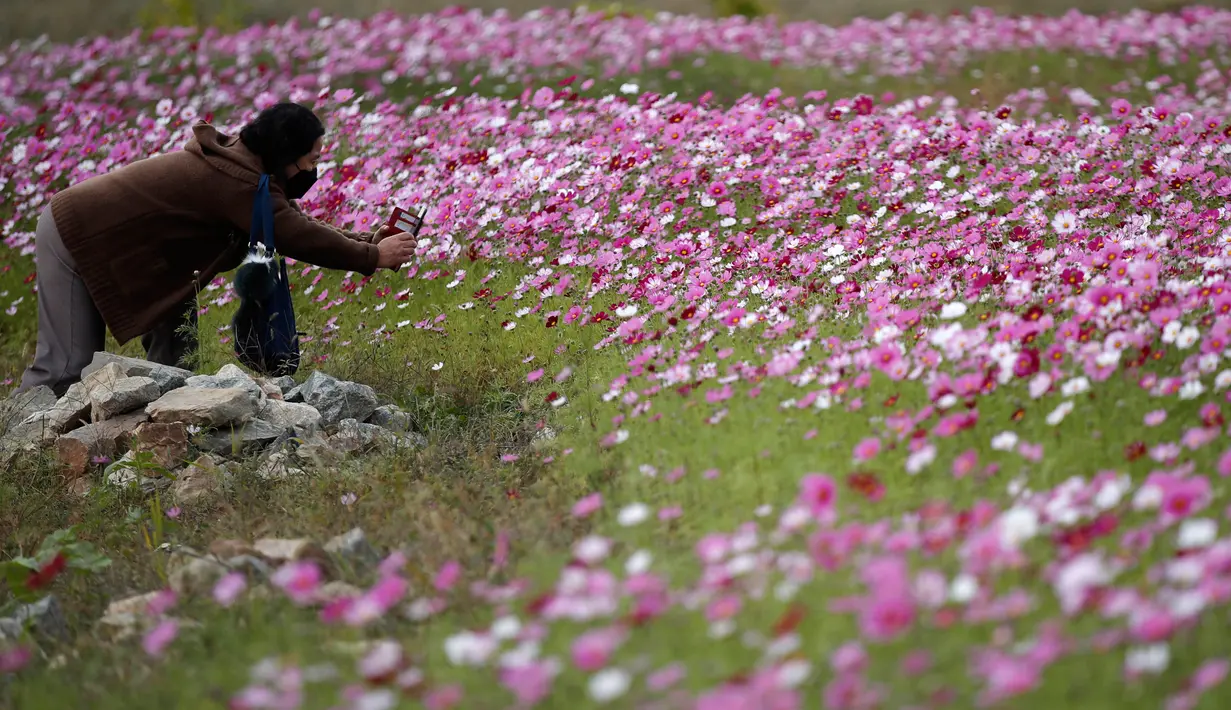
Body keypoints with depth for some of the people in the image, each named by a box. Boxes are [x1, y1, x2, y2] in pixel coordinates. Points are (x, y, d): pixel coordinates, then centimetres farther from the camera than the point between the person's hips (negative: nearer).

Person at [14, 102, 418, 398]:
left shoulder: (242, 162, 2)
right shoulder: (236, 181, -29)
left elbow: (295, 223, 6)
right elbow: (298, 237, -27)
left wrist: (366, 241, -2)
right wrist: (372, 257, -18)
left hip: (108, 236, 10)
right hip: (72, 236, -10)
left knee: (174, 344, 3)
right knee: (70, 366, -11)